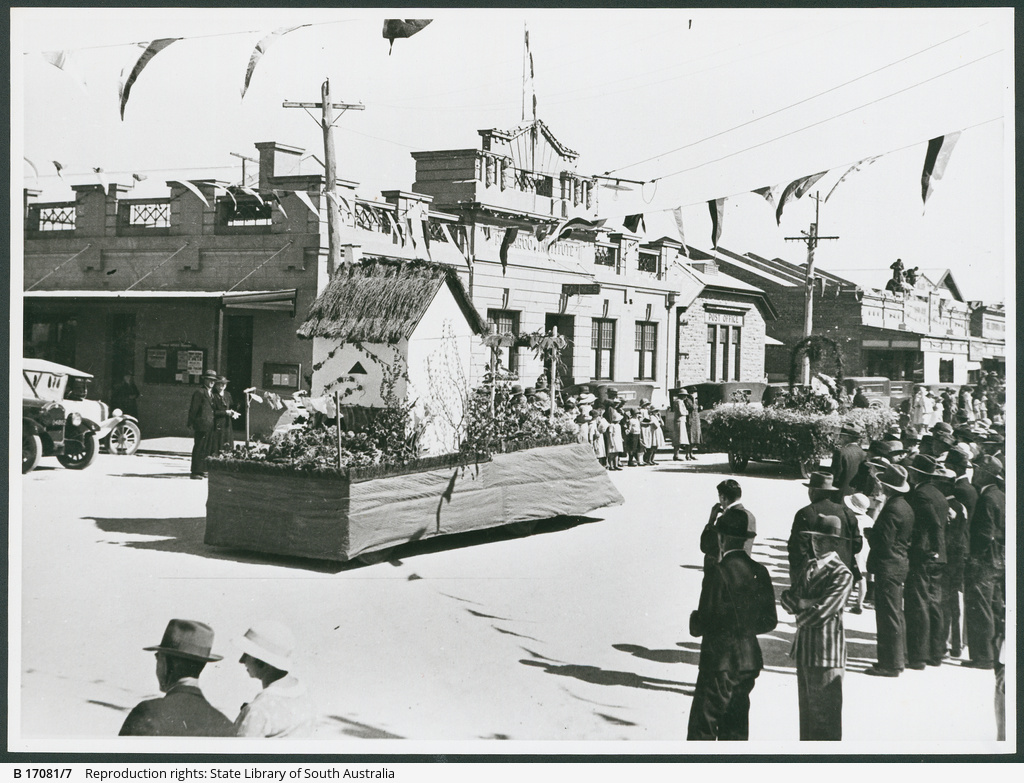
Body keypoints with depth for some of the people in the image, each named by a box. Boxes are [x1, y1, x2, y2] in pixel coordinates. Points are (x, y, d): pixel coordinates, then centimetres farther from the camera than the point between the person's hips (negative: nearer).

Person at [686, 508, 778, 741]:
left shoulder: (717, 573, -16)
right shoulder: (760, 572, 3)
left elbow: (703, 625, -15)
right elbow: (770, 621, 9)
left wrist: (695, 619, 6)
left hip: (719, 662, -7)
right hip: (749, 661, 7)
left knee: (702, 727, 0)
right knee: (736, 726, 14)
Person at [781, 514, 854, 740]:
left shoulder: (842, 574, -15)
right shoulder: (809, 566, 11)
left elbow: (821, 612, -21)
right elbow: (787, 599, 6)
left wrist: (800, 615, -4)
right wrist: (802, 604, -14)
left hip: (826, 653, -8)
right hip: (804, 647, 8)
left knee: (824, 714, 1)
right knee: (806, 708, 18)